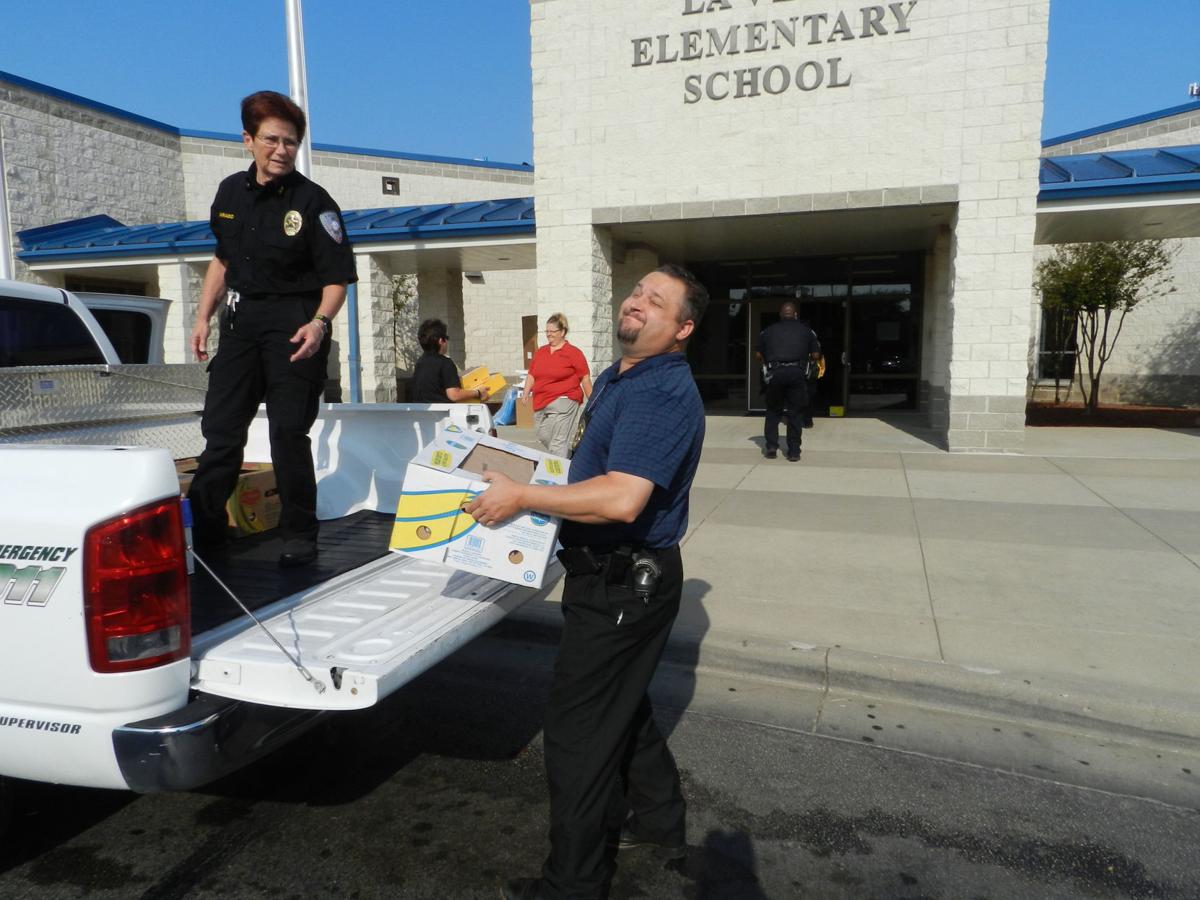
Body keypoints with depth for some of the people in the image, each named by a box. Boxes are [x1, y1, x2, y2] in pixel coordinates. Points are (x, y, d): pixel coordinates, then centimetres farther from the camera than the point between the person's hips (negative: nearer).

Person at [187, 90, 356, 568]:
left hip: (293, 325, -6)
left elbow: (337, 277, -13)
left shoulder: (313, 201, -10)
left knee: (288, 432, -6)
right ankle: (202, 525, 23)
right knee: (220, 426, 10)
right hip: (241, 319, 6)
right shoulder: (231, 192, 8)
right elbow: (223, 259, 20)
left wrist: (319, 323, -29)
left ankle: (299, 535, 7)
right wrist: (203, 317, 15)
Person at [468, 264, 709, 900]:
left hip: (625, 584, -11)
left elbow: (622, 499, -33)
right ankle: (657, 820, 45)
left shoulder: (663, 393, -23)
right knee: (621, 704, 25)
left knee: (578, 730, 2)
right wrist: (527, 487, 12)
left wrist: (521, 497, -24)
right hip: (615, 574, 11)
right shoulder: (616, 377, 12)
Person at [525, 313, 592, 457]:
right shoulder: (540, 351, 13)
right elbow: (531, 374, 18)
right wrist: (525, 394, 9)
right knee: (543, 437, 11)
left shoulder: (573, 352, -3)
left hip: (562, 402, -6)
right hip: (540, 403, 6)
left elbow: (585, 378, -2)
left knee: (558, 442, -9)